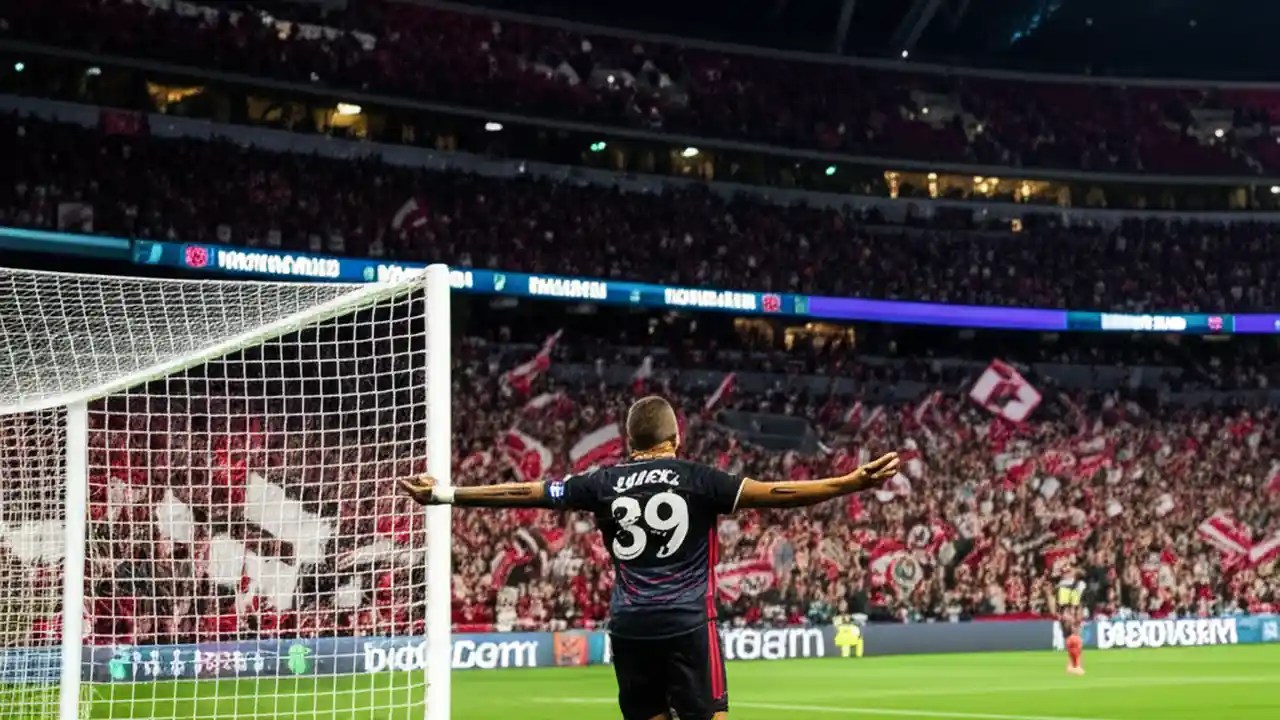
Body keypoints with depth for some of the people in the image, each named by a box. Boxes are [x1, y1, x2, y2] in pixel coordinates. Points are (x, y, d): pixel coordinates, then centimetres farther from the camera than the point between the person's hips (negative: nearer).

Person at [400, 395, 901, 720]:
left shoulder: (605, 484, 7)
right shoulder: (695, 480, -1)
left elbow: (521, 493, 8)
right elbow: (774, 494, -9)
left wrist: (442, 494, 15)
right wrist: (853, 482, -10)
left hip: (629, 625, 3)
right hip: (687, 623, -3)